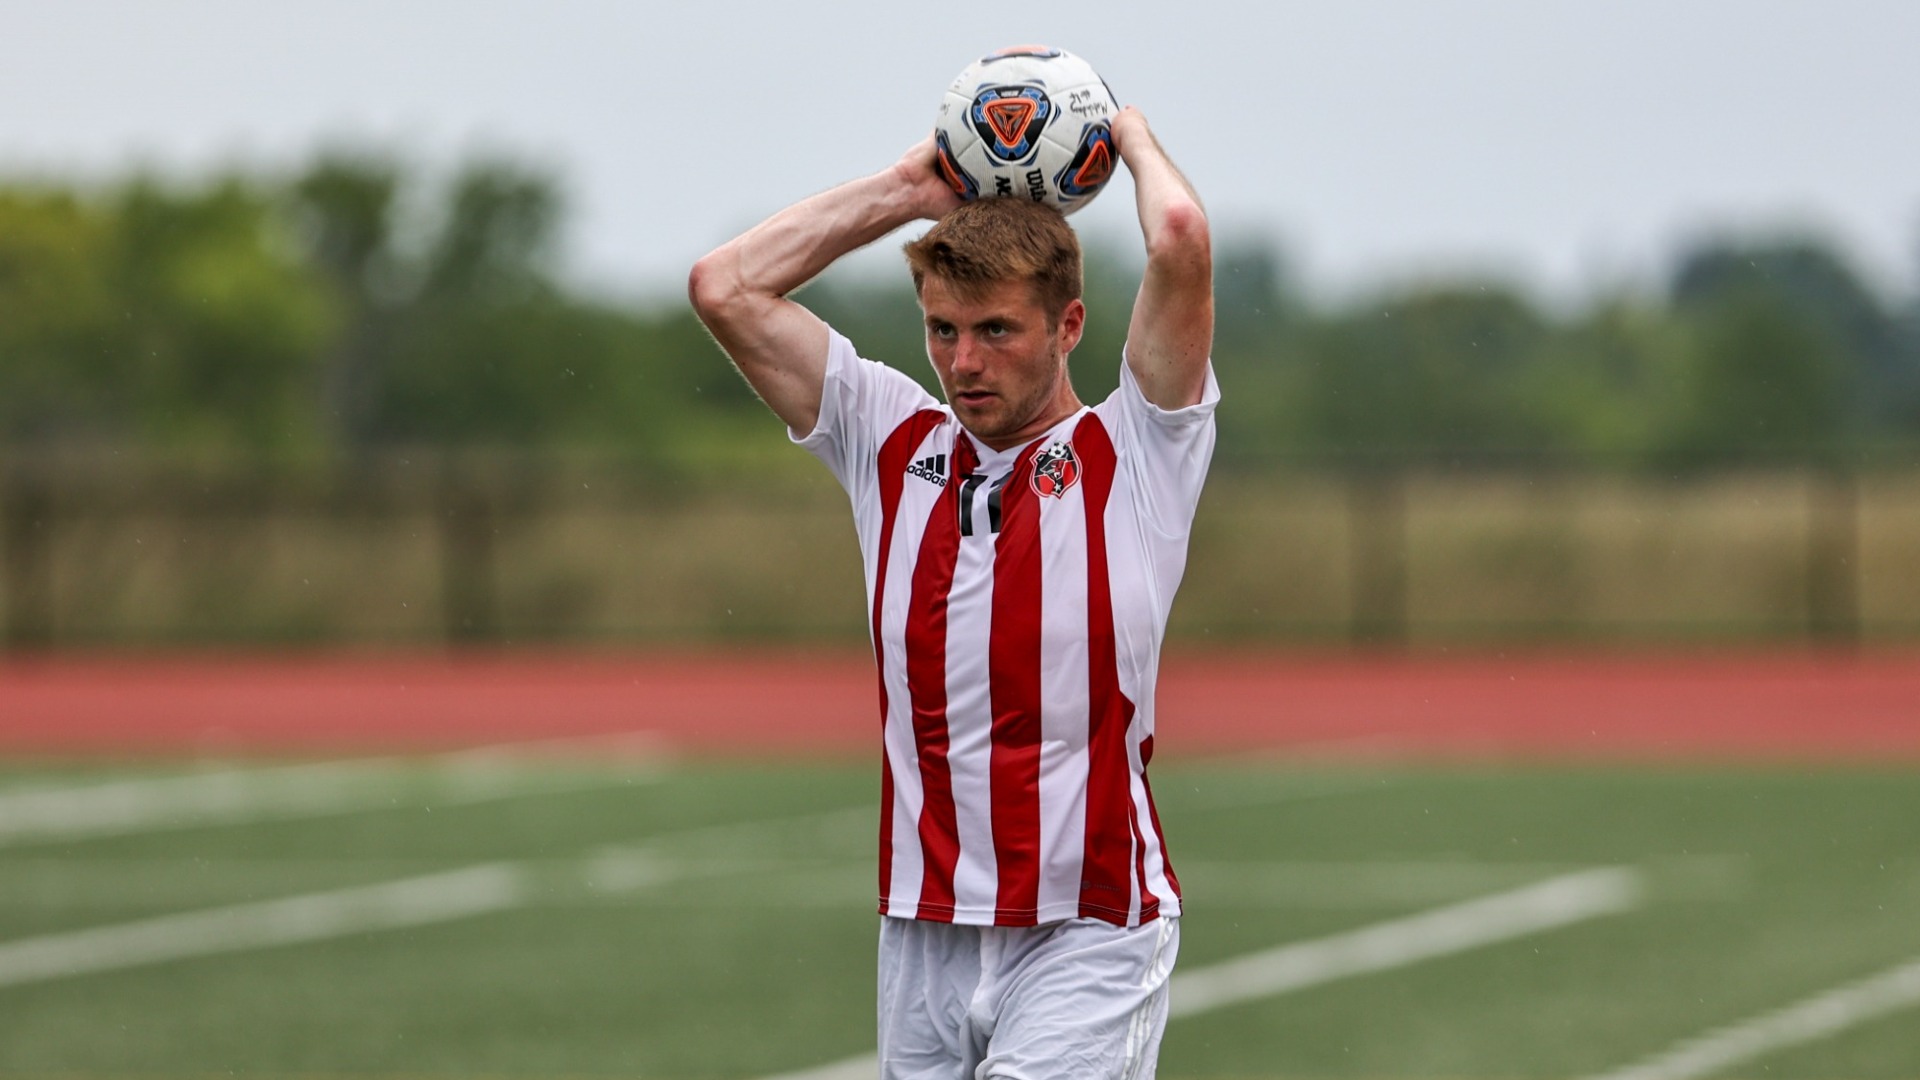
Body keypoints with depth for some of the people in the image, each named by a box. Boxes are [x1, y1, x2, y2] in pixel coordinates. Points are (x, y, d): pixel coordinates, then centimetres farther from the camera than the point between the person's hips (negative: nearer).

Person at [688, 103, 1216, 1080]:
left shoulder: (1134, 455, -1)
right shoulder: (893, 445, 12)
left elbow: (1180, 242, -15)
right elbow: (725, 287, 9)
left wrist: (1134, 137, 6)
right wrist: (912, 187, 13)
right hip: (922, 935, 4)